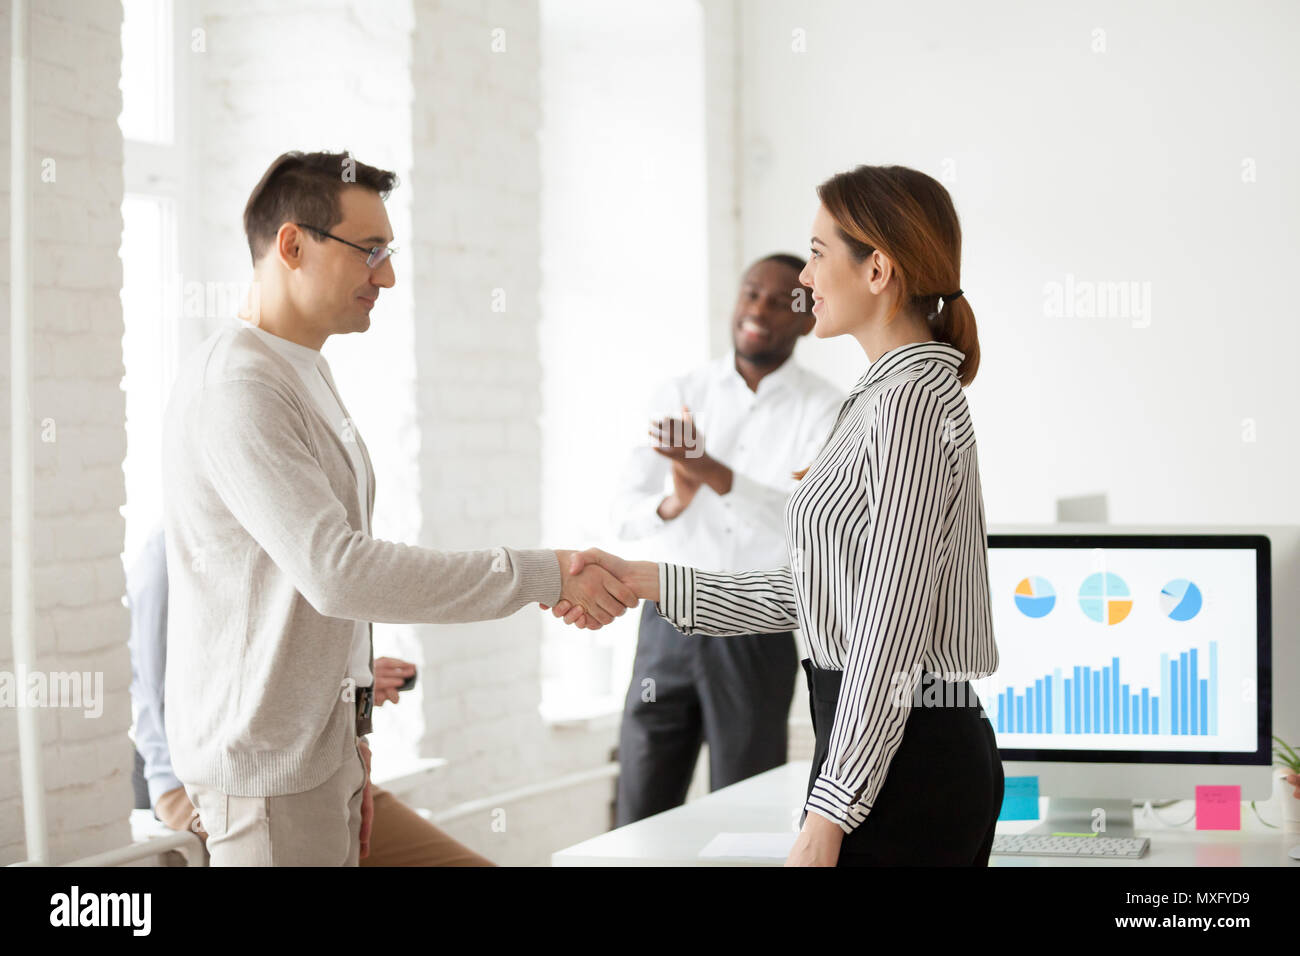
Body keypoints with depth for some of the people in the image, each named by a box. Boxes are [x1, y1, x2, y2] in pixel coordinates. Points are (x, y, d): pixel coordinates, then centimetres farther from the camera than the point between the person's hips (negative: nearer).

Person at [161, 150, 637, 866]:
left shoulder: (306, 377, 16)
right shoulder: (235, 385, -17)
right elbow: (337, 572, -27)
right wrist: (545, 575, -25)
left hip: (320, 739, 9)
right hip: (266, 758, -9)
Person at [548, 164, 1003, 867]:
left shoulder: (911, 400, -15)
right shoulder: (893, 394, 17)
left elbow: (891, 630, -19)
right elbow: (807, 593, 16)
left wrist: (827, 817, -20)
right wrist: (646, 582, 12)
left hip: (899, 762, -9)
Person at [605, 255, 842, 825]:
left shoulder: (824, 410, -4)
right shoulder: (679, 396, 6)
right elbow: (625, 517, 2)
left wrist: (715, 474, -31)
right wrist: (672, 504, -21)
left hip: (757, 633, -3)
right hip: (670, 621, 3)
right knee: (639, 824, 5)